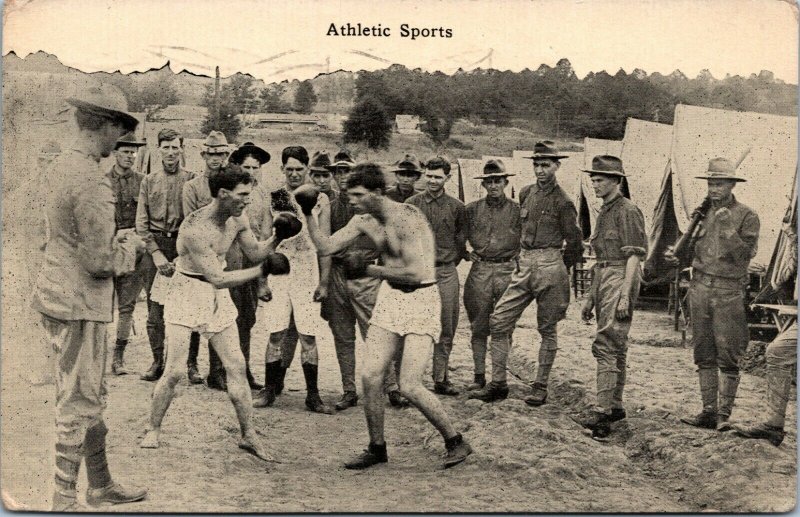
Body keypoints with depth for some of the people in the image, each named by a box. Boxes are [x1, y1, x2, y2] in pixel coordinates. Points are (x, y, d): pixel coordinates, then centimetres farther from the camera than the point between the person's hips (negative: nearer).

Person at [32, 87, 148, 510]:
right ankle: (64, 501, 13)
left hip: (57, 295, 10)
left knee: (91, 397, 19)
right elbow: (100, 263, -22)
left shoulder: (62, 164, 9)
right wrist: (129, 247, -4)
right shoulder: (92, 182, -22)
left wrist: (116, 242, 13)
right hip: (79, 304, -10)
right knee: (78, 403, 1)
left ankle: (102, 486, 32)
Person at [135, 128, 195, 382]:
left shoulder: (191, 179, 3)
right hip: (155, 245, 2)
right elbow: (141, 222, 7)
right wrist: (156, 252, -5)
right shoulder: (149, 181, 10)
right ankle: (158, 362, 14)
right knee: (155, 308, 3)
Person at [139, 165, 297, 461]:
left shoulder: (238, 219, -4)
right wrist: (263, 271, -27)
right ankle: (153, 431, 17)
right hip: (187, 293, -6)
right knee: (174, 371, -5)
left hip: (218, 297, 7)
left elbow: (255, 253, 4)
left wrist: (276, 238, -13)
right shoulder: (196, 228, -27)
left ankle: (248, 436, 12)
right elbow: (218, 279, -28)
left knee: (237, 366, 3)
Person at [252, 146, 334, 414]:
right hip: (278, 273, 1)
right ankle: (269, 389, 15)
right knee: (276, 334, 2)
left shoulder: (320, 200, 4)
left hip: (308, 274, -1)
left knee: (308, 336, 0)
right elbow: (266, 241, 7)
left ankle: (312, 395, 9)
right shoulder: (273, 199, 7)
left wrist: (324, 282, -2)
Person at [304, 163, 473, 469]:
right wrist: (308, 214, -4)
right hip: (390, 297, 7)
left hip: (421, 299, -7)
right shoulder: (364, 221, 3)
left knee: (409, 386, -11)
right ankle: (377, 449, 19)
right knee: (370, 376, 0)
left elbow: (415, 273, -26)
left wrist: (370, 270, -15)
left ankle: (456, 442, 10)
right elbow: (326, 247, 5)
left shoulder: (406, 218, -21)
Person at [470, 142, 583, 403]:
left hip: (550, 267, -6)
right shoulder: (525, 193, 10)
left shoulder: (563, 202, -7)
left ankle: (540, 387, 14)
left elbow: (575, 244, 0)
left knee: (547, 329, 5)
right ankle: (498, 384, 6)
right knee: (498, 321, -1)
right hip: (523, 267, 6)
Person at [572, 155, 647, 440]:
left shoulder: (627, 211, -9)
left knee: (606, 344, -15)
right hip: (603, 279, 10)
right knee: (616, 347, 12)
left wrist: (625, 295, -21)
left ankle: (603, 409, -17)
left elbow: (634, 255, -15)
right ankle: (616, 406, 18)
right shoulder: (604, 212, 19)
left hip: (620, 279, -9)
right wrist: (590, 296, 21)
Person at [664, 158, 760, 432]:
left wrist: (727, 228, -19)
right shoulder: (703, 213, 14)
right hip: (699, 287, 5)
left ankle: (723, 413, 2)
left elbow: (744, 255, -11)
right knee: (704, 355, 7)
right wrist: (676, 257, 1)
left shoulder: (747, 216, -1)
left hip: (728, 291, -5)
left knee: (727, 356, -4)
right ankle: (708, 411, 14)